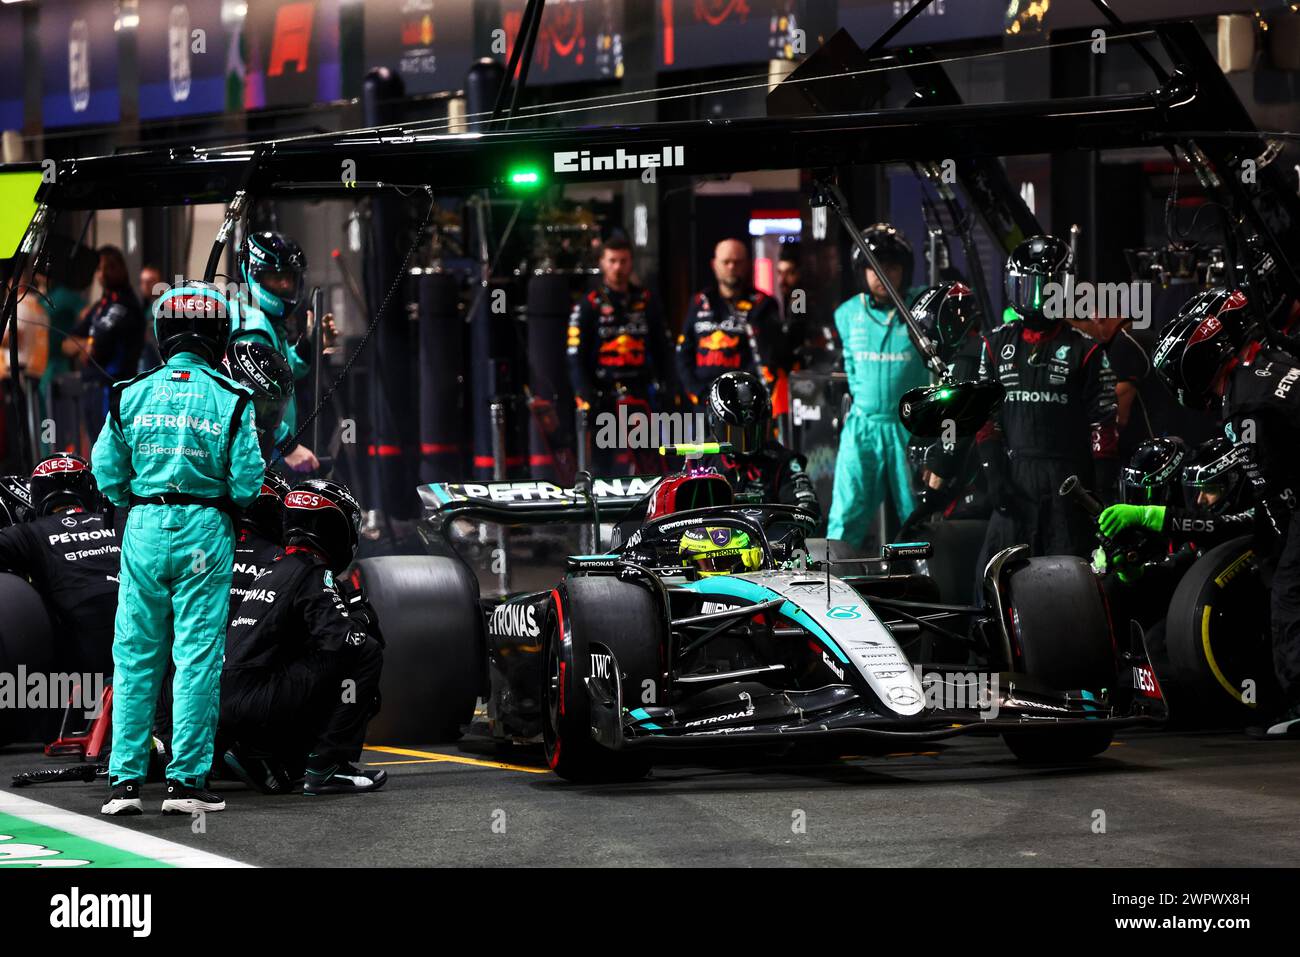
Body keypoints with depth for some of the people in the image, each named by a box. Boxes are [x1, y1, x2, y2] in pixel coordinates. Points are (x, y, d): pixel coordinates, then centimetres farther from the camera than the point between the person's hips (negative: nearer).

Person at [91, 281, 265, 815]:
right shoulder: (231, 400, -5)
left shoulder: (131, 396, 1)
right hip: (205, 531, -2)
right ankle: (186, 781, -1)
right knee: (198, 657, 1)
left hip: (143, 529, 2)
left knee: (135, 656, 6)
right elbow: (247, 482, -8)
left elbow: (107, 475, 2)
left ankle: (125, 780, 4)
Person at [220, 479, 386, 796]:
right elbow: (338, 637, -17)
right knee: (365, 652, -8)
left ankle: (252, 752, 12)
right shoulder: (312, 572, -5)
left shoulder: (277, 570, 24)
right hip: (257, 697, -9)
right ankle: (327, 766, -11)